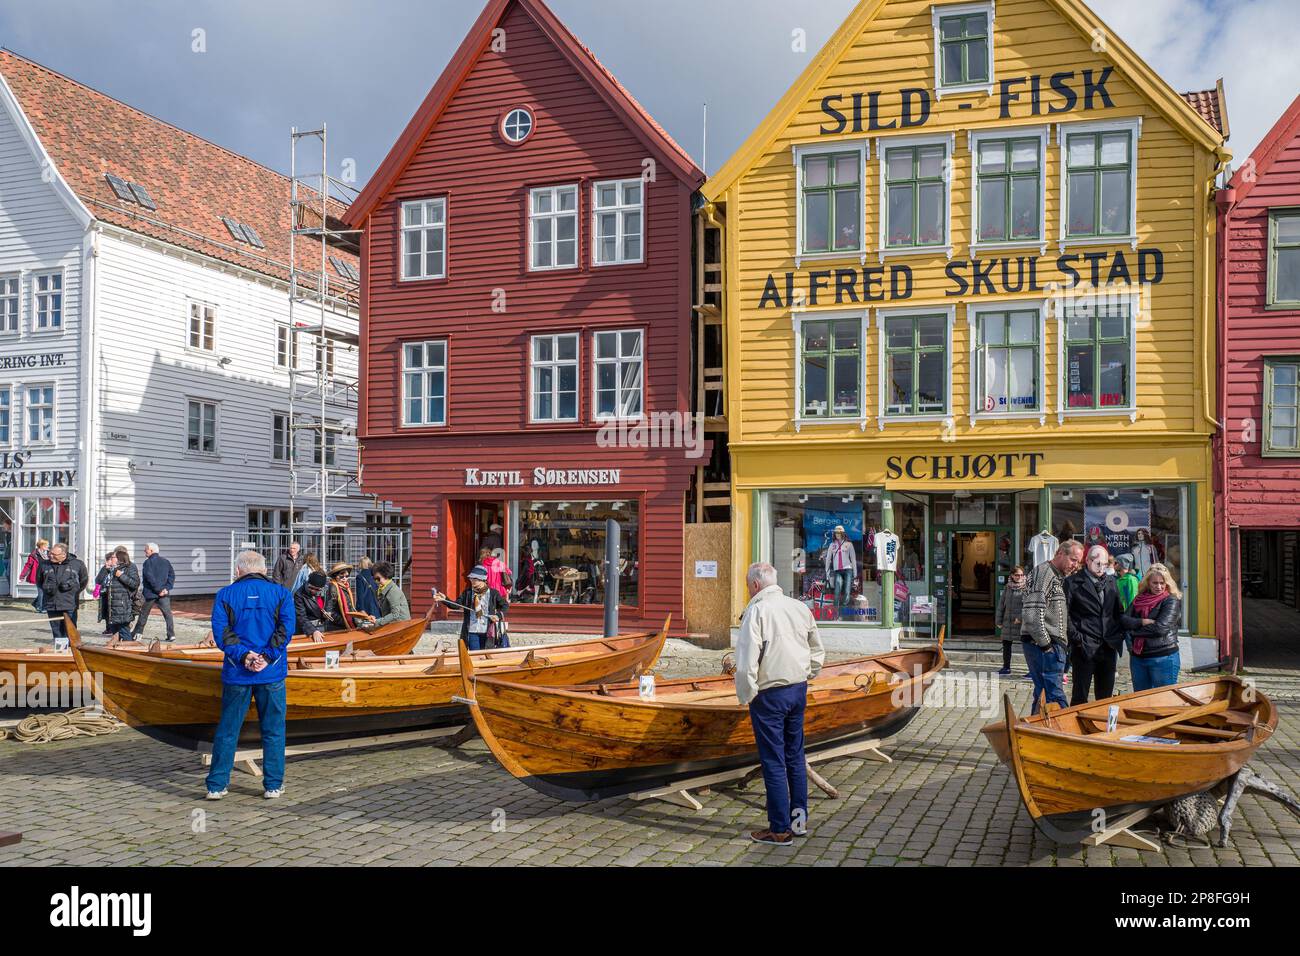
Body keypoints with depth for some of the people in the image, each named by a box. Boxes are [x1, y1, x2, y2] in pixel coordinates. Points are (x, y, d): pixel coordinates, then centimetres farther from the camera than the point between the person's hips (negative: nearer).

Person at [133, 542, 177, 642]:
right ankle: (171, 635, -7)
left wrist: (158, 590, -14)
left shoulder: (148, 562, -8)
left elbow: (150, 578, -18)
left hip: (150, 594, -3)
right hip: (164, 594, 3)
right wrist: (167, 588, -5)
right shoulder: (166, 561, 8)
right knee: (167, 614, 2)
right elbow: (172, 575, 2)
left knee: (144, 613, 13)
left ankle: (138, 633, 23)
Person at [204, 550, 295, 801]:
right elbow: (286, 628, -9)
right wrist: (267, 656, -12)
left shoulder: (225, 595, 4)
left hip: (236, 673, 1)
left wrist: (243, 656, -11)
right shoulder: (281, 593, 3)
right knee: (273, 731, 9)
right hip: (272, 673, 0)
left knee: (227, 731, 11)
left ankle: (216, 785, 15)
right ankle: (273, 785, 13)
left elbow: (221, 630, -7)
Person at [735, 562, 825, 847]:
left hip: (769, 695, -7)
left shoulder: (757, 611, -14)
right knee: (795, 756, 17)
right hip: (798, 690, 7)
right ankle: (800, 820, 24)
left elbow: (747, 662, -19)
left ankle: (780, 829, 8)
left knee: (774, 762, 1)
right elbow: (817, 651, 15)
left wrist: (746, 695, -9)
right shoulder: (800, 607, 7)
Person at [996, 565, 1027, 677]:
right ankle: (1006, 668, 22)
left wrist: (1020, 617, -19)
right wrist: (999, 621, 11)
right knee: (1006, 644, 11)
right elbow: (1001, 604, 13)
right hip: (1008, 621, 6)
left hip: (1022, 621, -6)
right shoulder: (1007, 587, 10)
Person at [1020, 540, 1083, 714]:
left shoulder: (1058, 577, 21)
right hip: (1045, 647, -10)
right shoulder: (1044, 573, -12)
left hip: (1049, 645, 10)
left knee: (1042, 695, 12)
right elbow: (1032, 613, -22)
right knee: (1054, 697, -11)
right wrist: (1045, 644, -17)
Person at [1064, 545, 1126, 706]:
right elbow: (1065, 614, -8)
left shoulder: (1111, 582, 12)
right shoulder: (1073, 582, -6)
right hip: (1084, 648, -5)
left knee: (1106, 696, 11)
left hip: (1109, 648, 5)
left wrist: (1120, 633, 6)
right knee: (1080, 696, 2)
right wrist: (1076, 637, -12)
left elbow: (1119, 611, 18)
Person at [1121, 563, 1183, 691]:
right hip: (1137, 658, 5)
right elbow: (1124, 620, 1)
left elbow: (1161, 628, -17)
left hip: (1163, 658, -5)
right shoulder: (1139, 599, 9)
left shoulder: (1171, 601, -6)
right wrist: (1142, 622, -16)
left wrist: (1134, 631, -6)